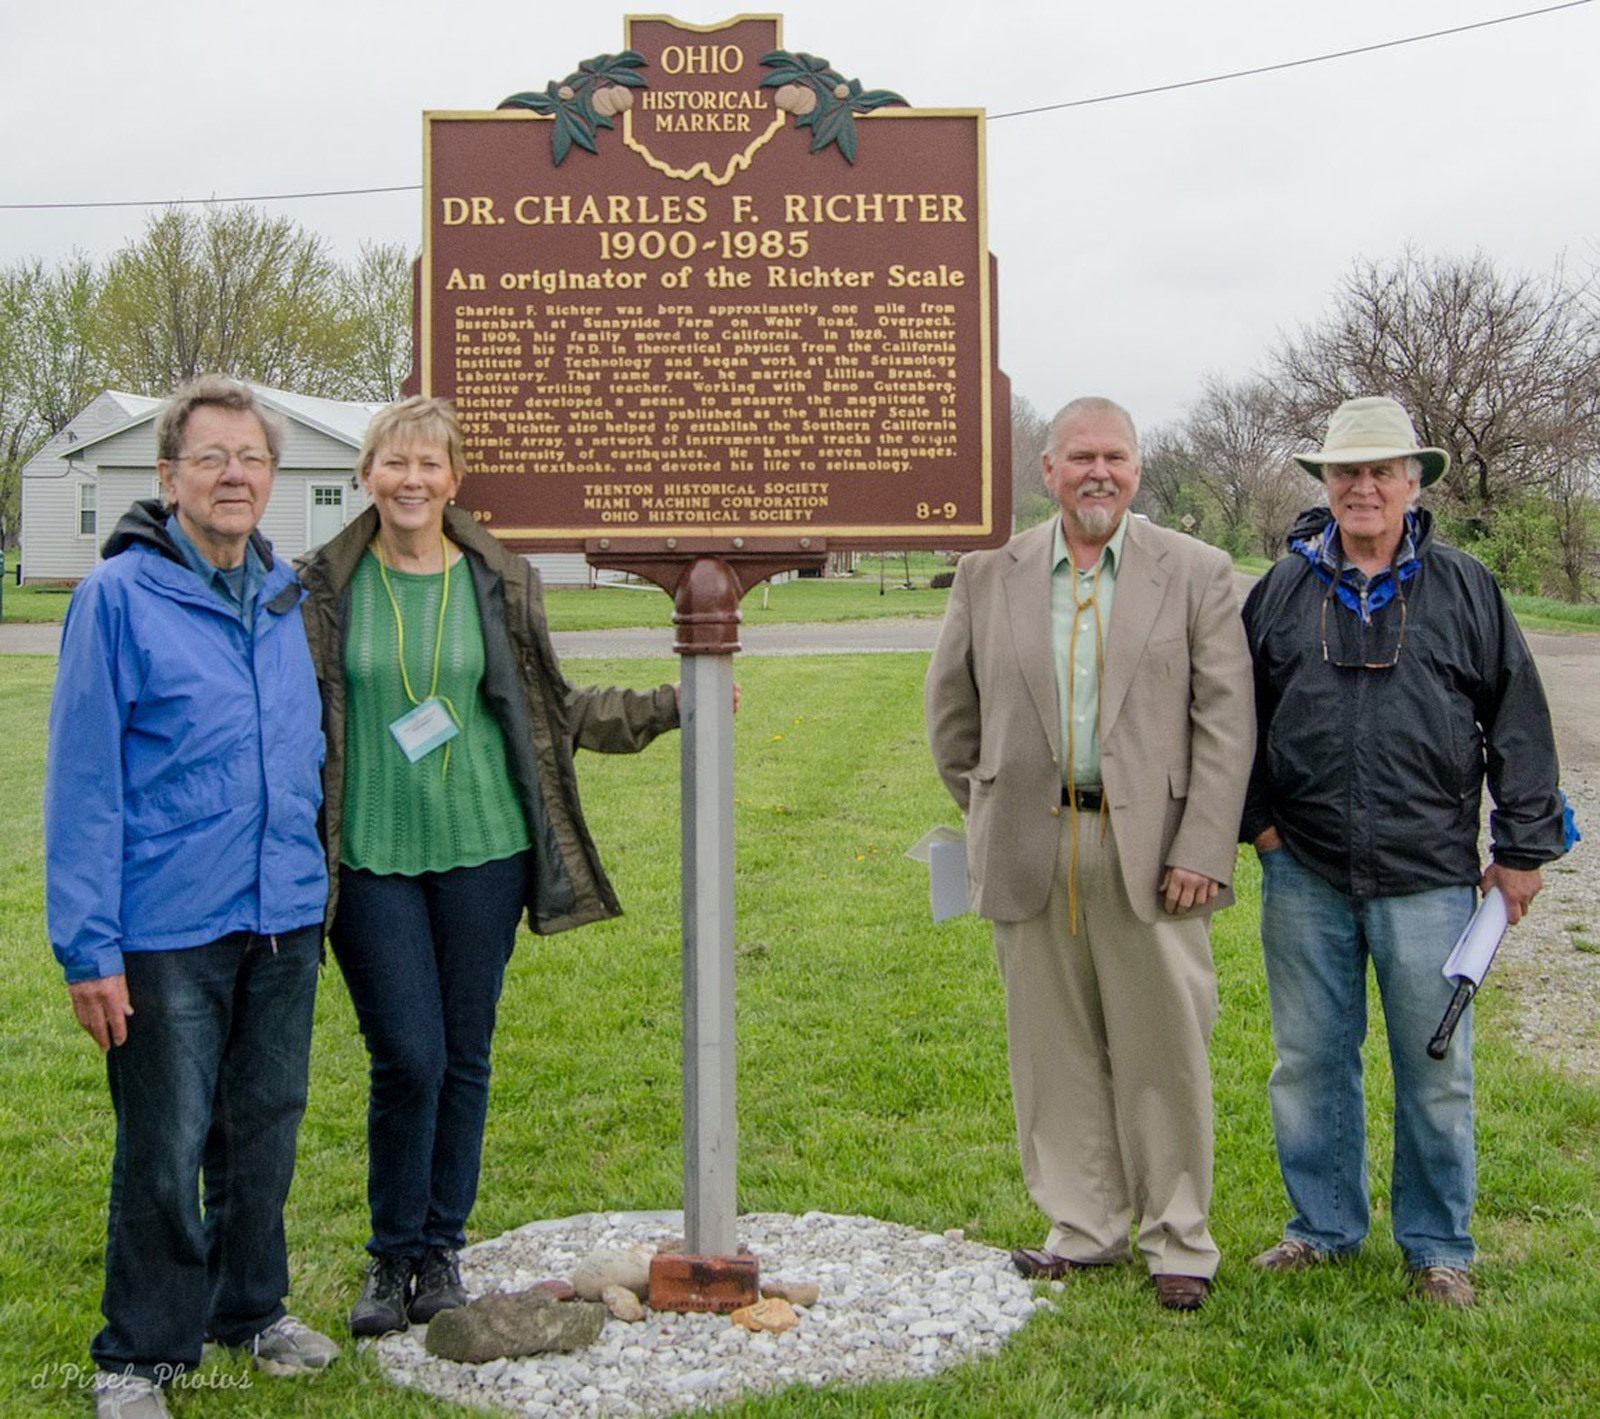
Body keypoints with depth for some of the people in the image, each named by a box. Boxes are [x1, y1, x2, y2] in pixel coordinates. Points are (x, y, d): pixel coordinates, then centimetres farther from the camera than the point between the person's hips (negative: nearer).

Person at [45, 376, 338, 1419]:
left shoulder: (287, 598, 8)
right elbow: (83, 780, -10)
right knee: (165, 1150, 5)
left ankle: (251, 1306, 37)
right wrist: (88, 947, -13)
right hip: (168, 930, -5)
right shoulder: (119, 597, -9)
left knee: (266, 1132, 17)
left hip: (283, 918, 5)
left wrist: (311, 884, 14)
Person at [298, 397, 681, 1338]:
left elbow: (557, 711, 10)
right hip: (370, 857, -1)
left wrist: (674, 706, 4)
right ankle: (392, 1259, 16)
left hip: (482, 847, 2)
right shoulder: (328, 587, 1)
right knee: (408, 1057, -4)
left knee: (464, 1056, 8)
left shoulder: (501, 582, 3)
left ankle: (441, 1252, 25)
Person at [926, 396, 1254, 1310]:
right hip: (1030, 851, 2)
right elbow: (952, 710, 17)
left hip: (1148, 849, -2)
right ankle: (1084, 1228, 24)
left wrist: (1203, 851, -10)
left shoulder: (1197, 574, 3)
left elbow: (1226, 721, -3)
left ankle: (1178, 1242, 17)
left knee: (1164, 1049, 3)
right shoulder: (989, 577, 8)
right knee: (1057, 1049, 9)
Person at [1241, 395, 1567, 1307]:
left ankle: (1439, 1248, 21)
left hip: (1427, 873, -2)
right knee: (1311, 1060, 10)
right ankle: (1324, 1226, 27)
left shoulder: (1465, 590, 3)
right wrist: (1254, 818, 6)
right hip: (1304, 873, 2)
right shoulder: (1281, 592, 7)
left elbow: (1518, 722, 5)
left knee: (1434, 1067, 6)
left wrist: (1524, 848, 3)